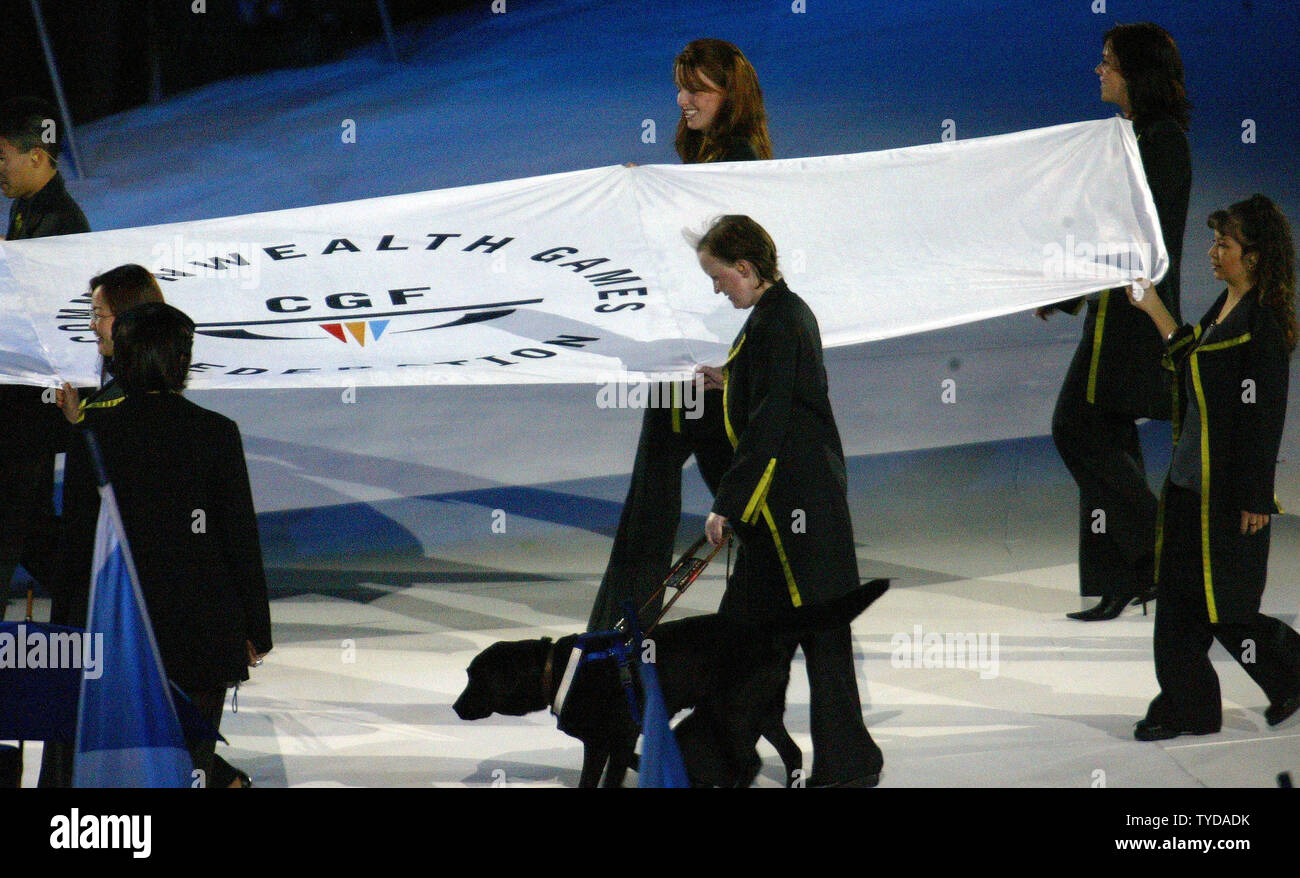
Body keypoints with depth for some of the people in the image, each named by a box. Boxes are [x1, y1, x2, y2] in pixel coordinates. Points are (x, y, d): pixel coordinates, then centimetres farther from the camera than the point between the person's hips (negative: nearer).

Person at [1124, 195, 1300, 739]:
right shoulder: (1224, 308, 9)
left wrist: (1255, 499, -19)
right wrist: (1154, 310, 23)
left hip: (1229, 486, -9)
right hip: (1190, 475, 9)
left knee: (1221, 604, 1)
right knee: (1178, 597, 10)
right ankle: (1185, 708, 17)